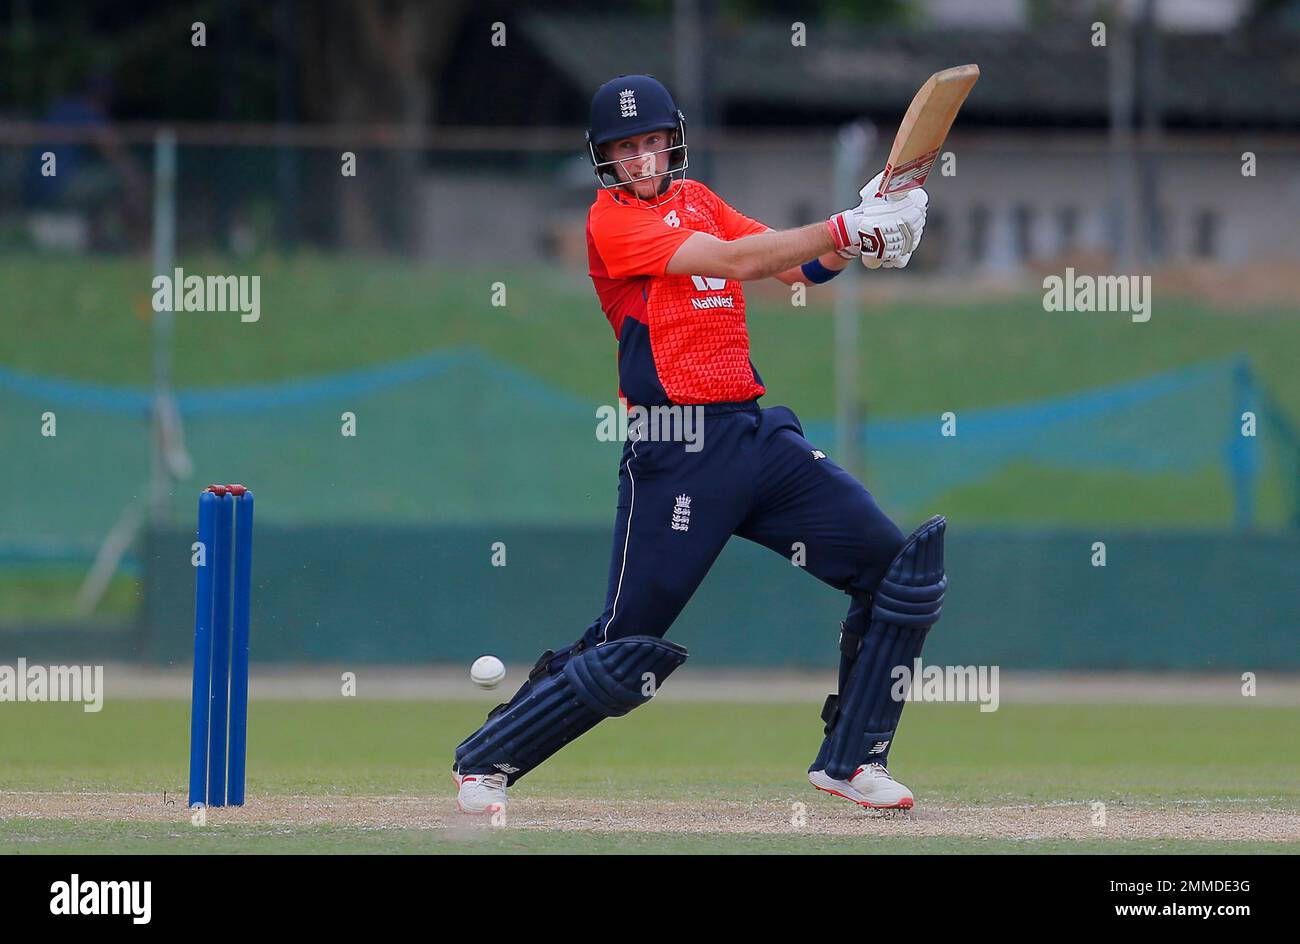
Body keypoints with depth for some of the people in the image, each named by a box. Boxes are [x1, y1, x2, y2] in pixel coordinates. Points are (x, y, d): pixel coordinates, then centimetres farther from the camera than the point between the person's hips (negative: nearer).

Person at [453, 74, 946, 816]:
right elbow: (736, 261, -16)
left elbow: (792, 266, 9)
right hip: (676, 457, -7)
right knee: (630, 650, -8)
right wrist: (846, 231, -18)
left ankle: (850, 759, 8)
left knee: (901, 565, -1)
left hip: (757, 434, 7)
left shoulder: (696, 199, 18)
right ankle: (484, 761, 10)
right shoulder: (612, 219, -5)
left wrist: (866, 229, -10)